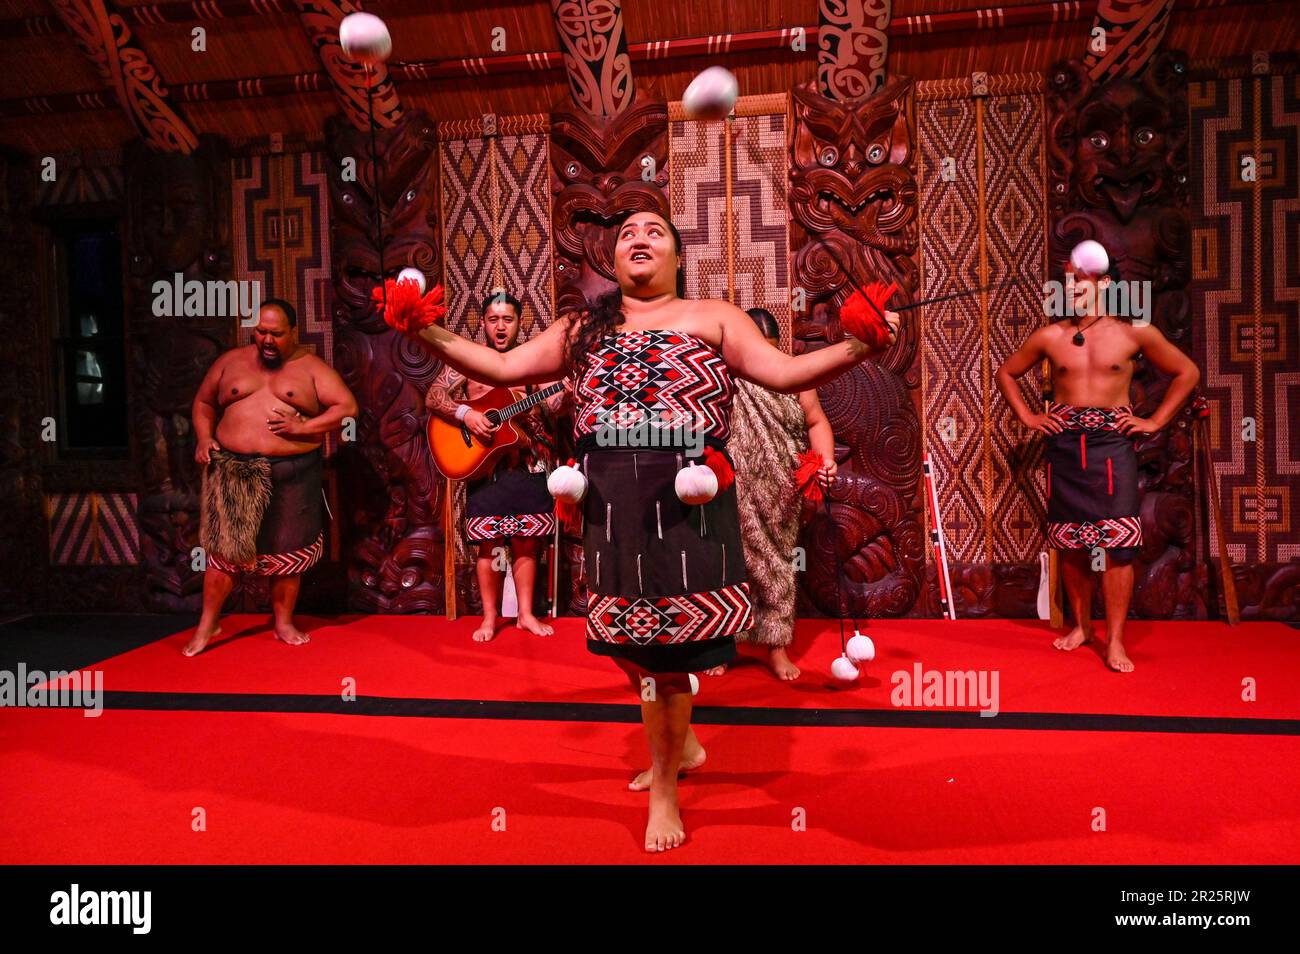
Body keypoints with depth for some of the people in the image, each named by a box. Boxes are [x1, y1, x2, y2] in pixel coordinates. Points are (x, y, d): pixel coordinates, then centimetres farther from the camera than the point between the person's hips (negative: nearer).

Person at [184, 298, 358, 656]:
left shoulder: (311, 367, 1)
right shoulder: (231, 361, 10)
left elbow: (348, 407, -7)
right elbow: (203, 402, 20)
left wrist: (301, 427, -16)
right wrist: (203, 438, 2)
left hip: (292, 472, -1)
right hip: (234, 469, 1)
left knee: (287, 548, 7)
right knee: (224, 544, 2)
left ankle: (283, 622, 22)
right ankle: (207, 625, 14)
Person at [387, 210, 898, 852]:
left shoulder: (713, 318, 7)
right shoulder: (581, 329, 15)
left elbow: (785, 373, -3)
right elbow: (503, 368, 12)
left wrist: (855, 349, -19)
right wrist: (431, 335, 0)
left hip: (686, 503, -3)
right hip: (611, 508, 4)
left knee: (668, 647, 2)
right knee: (629, 640, 11)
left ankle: (663, 790, 24)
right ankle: (681, 745, 40)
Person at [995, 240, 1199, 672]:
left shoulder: (1134, 332, 2)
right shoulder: (1050, 336, 6)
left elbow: (1187, 373, 11)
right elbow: (1006, 373, 18)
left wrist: (1155, 421, 3)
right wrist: (1027, 416, 7)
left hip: (1112, 446, -2)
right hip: (1064, 446, 2)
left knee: (1117, 544, -6)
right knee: (1071, 543, 7)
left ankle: (1114, 640, 2)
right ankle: (1080, 625, 23)